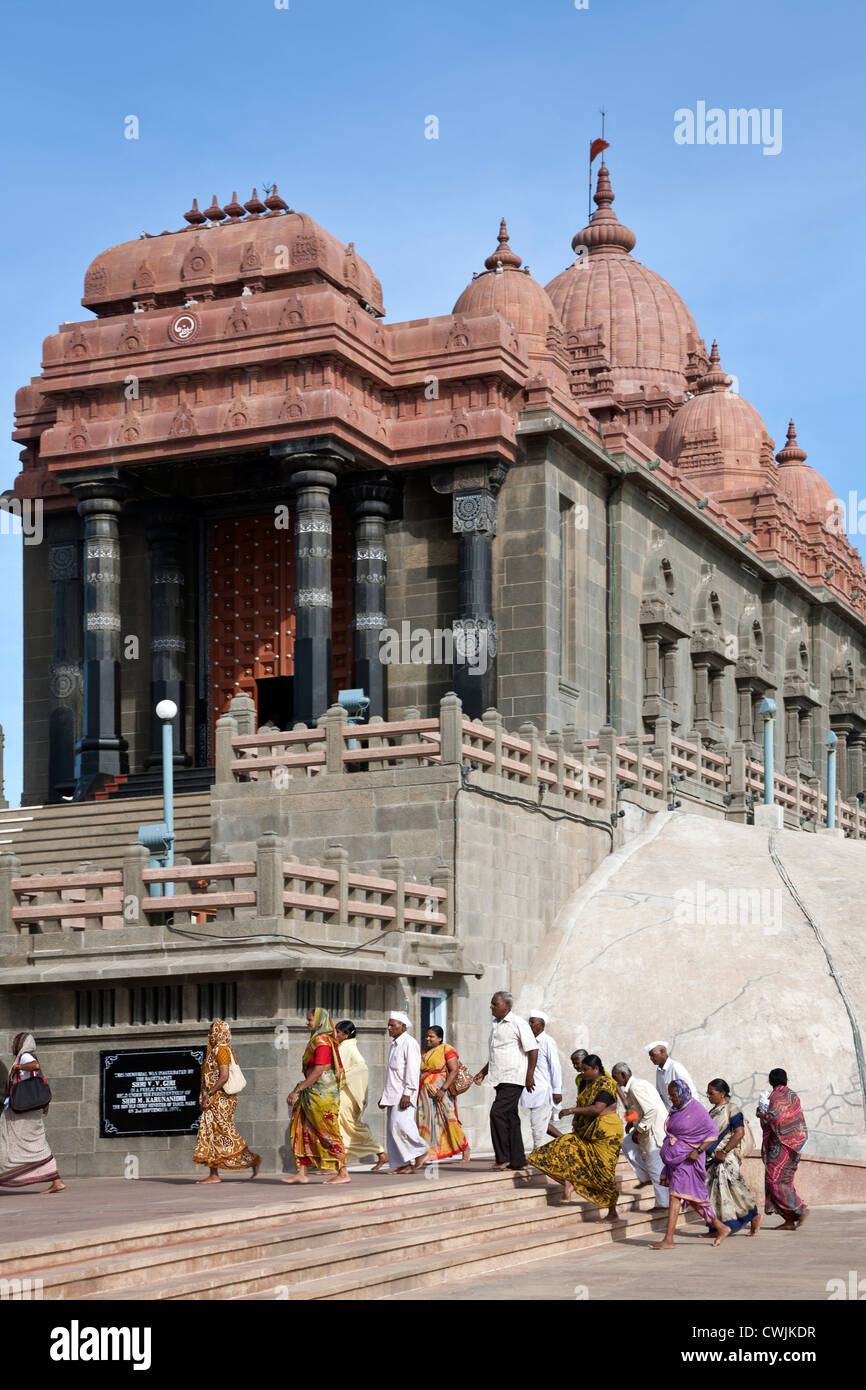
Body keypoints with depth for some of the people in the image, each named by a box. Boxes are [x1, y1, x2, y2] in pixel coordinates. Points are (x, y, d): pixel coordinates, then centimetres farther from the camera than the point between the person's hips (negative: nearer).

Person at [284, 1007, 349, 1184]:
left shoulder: (322, 1041, -14)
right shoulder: (318, 1040, 16)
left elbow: (318, 1071, -21)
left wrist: (298, 1090, -20)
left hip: (322, 1093, -10)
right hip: (313, 1094, 10)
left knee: (328, 1132, -6)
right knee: (302, 1130, 8)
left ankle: (343, 1173, -1)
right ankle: (302, 1173, 8)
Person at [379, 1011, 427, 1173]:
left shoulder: (410, 1043, -9)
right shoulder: (395, 1044, 21)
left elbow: (412, 1070, -16)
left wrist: (407, 1094, -22)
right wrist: (384, 1095, 23)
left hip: (404, 1094, -9)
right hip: (393, 1094, 9)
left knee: (400, 1124, -20)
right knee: (392, 1128, 4)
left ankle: (420, 1153, -6)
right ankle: (405, 1163, 5)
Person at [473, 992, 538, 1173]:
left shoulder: (518, 1023, -9)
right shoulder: (495, 1024, 17)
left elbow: (533, 1050, -11)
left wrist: (530, 1076, -16)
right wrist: (483, 1073, 20)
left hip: (513, 1078, -9)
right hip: (500, 1080, 9)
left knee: (497, 1112, -17)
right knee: (510, 1118, 7)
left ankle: (503, 1158, -11)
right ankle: (518, 1161, 10)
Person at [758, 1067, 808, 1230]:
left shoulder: (776, 1096, -10)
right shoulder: (793, 1095, 15)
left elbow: (775, 1118, -22)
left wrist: (762, 1115, -3)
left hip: (782, 1143, -9)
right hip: (794, 1142, 9)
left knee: (775, 1180, -8)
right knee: (784, 1180, 7)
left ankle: (801, 1209, -12)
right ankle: (789, 1221, 3)